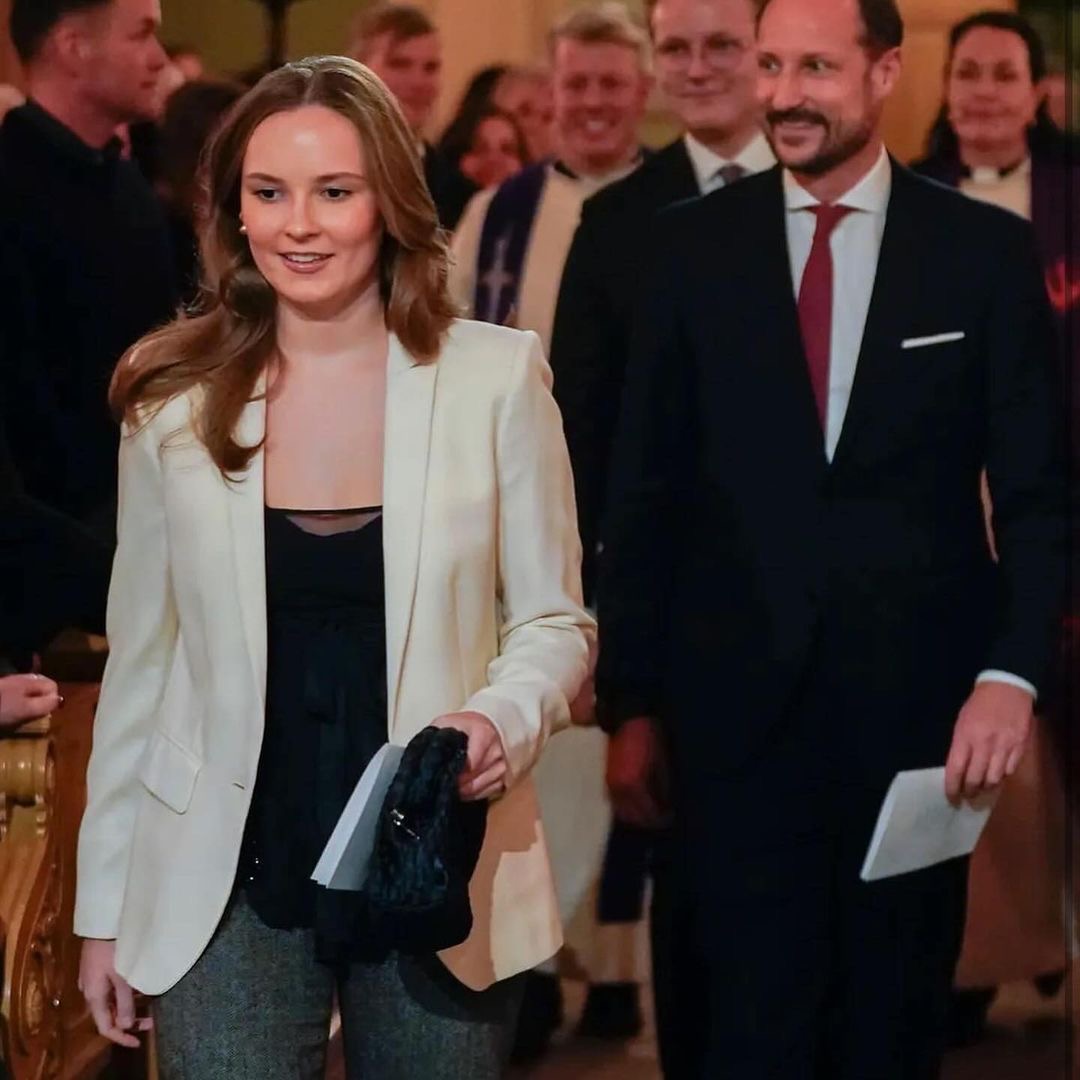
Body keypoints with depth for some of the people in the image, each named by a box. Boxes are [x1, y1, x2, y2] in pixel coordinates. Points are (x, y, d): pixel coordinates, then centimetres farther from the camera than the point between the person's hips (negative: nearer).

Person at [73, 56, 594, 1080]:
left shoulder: (498, 377, -5)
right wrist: (104, 904, 7)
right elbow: (140, 657, 6)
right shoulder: (173, 396, 0)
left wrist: (503, 721, -20)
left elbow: (552, 621, 3)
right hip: (228, 883, 0)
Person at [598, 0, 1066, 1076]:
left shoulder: (987, 251, 1)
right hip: (739, 705, 0)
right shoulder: (694, 244, 3)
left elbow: (1038, 493, 0)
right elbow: (646, 490, 4)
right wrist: (630, 703, 1)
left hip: (917, 702, 0)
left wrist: (1012, 674, -13)